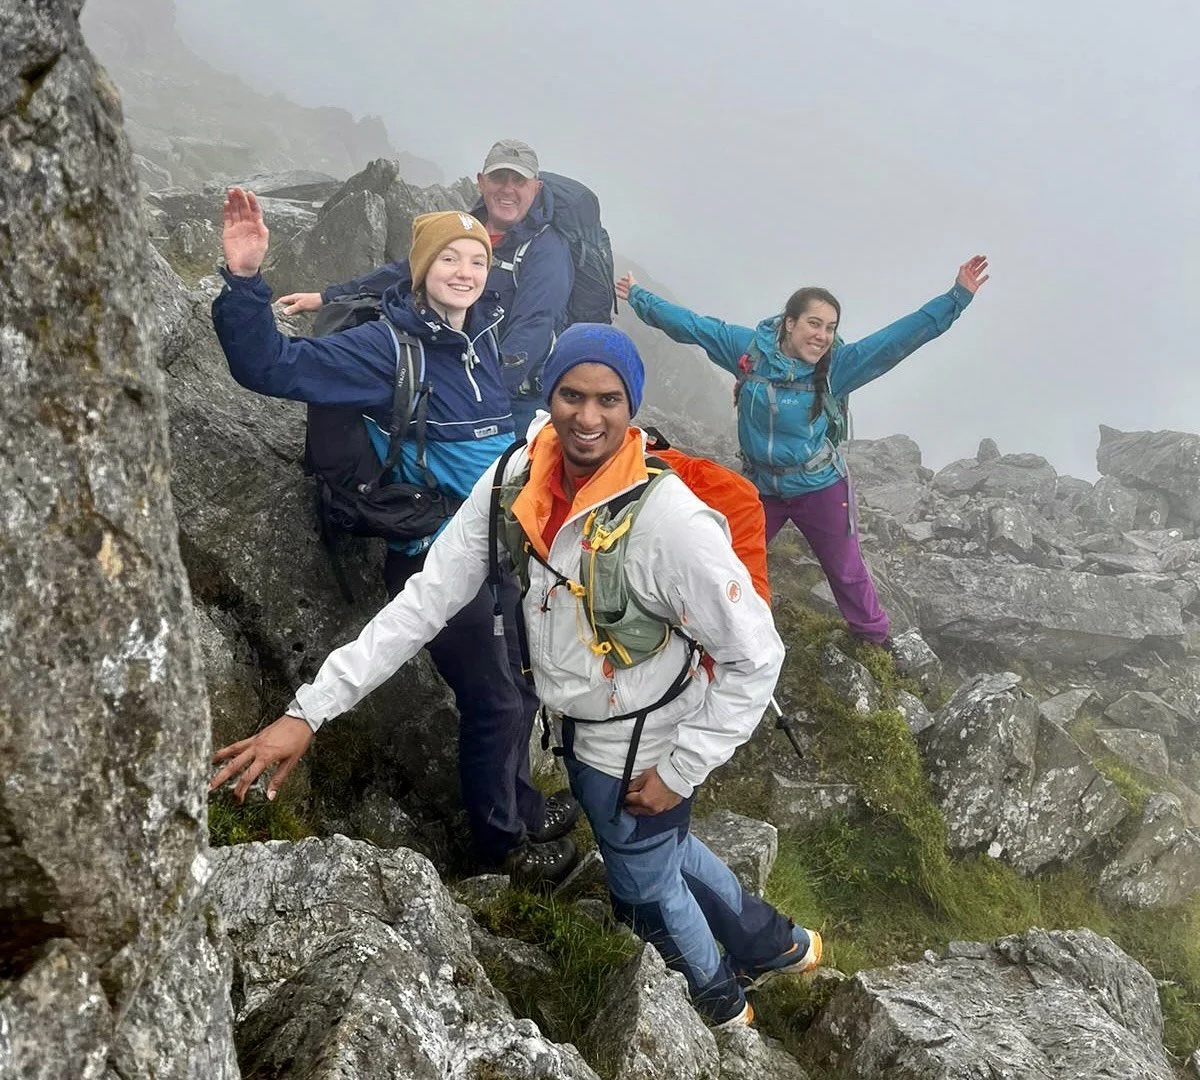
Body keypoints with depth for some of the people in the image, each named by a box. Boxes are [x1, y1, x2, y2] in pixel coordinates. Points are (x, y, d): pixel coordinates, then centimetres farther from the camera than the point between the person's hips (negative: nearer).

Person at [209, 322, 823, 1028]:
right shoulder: (514, 483, -15)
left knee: (646, 890, 20)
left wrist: (680, 769, -18)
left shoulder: (670, 518, -32)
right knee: (665, 848, 30)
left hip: (641, 757, -6)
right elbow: (426, 599, -12)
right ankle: (778, 945, 59)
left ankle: (722, 1007, 55)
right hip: (577, 732, 6)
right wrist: (311, 710, -17)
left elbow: (756, 656, -23)